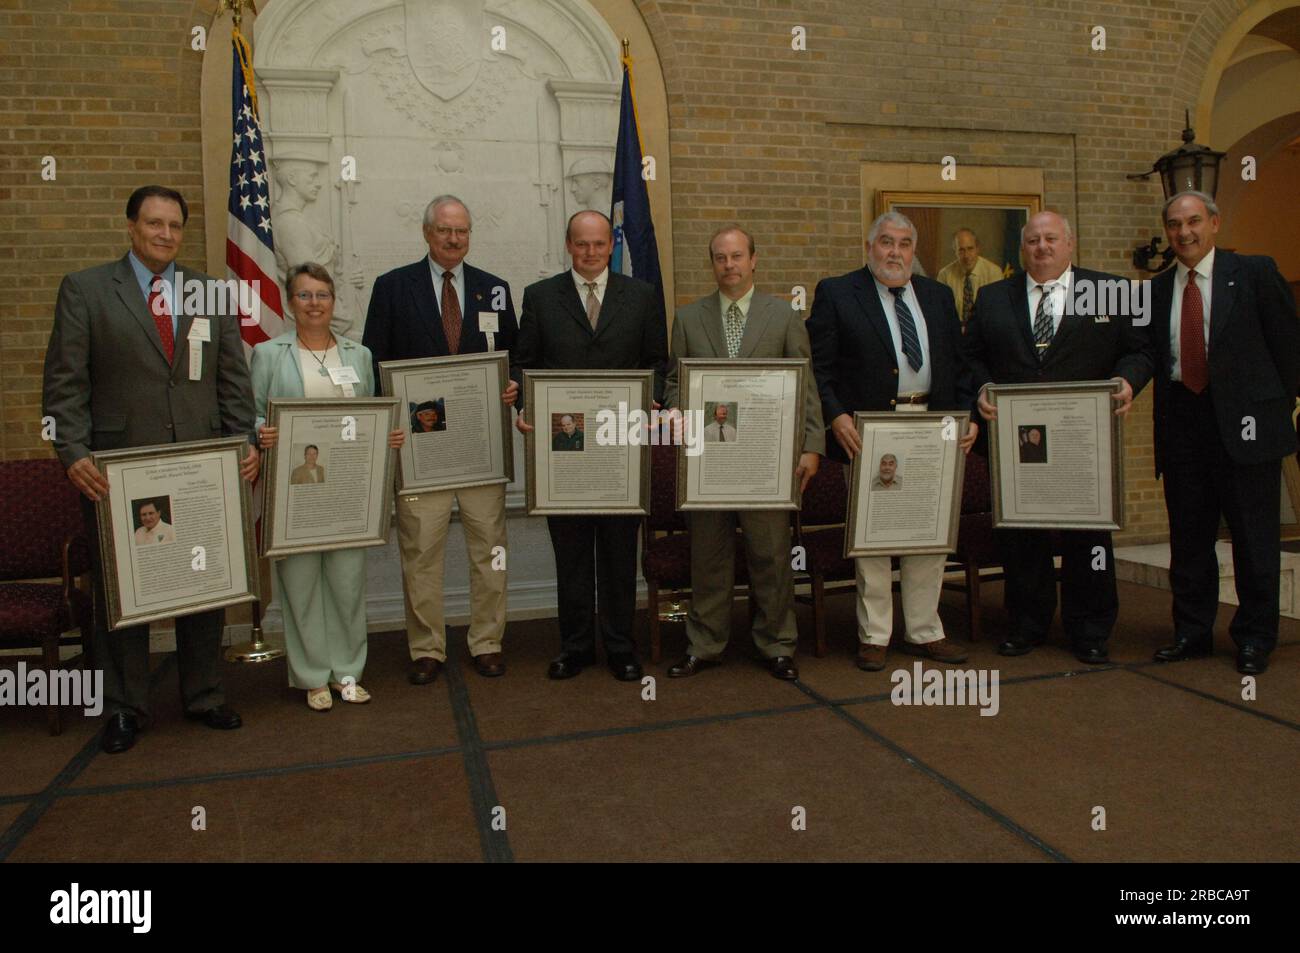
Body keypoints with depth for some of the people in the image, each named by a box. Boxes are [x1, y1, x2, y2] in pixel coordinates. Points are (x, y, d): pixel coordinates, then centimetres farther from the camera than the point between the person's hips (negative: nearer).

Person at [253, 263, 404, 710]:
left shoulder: (359, 354, 13)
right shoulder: (268, 354, 4)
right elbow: (253, 415, 2)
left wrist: (390, 435, -4)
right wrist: (262, 434, -19)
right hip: (295, 486, -2)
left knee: (349, 579, 5)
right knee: (301, 581, 3)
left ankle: (347, 670, 20)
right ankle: (313, 677, 17)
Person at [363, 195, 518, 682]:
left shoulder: (494, 289, 11)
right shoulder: (393, 287, 4)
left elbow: (512, 358, 14)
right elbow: (374, 363, 2)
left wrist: (513, 386, -8)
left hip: (483, 440, 2)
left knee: (489, 547, 7)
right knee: (420, 551, 3)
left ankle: (487, 644, 20)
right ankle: (426, 649, 17)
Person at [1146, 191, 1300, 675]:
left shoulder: (1254, 272, 1)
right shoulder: (1157, 288, 10)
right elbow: (1151, 356, 10)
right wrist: (1169, 412, 1)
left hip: (1244, 421, -3)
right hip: (1181, 422, 3)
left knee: (1254, 539, 4)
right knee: (1188, 538, 10)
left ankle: (1254, 638, 17)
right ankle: (1192, 632, 22)